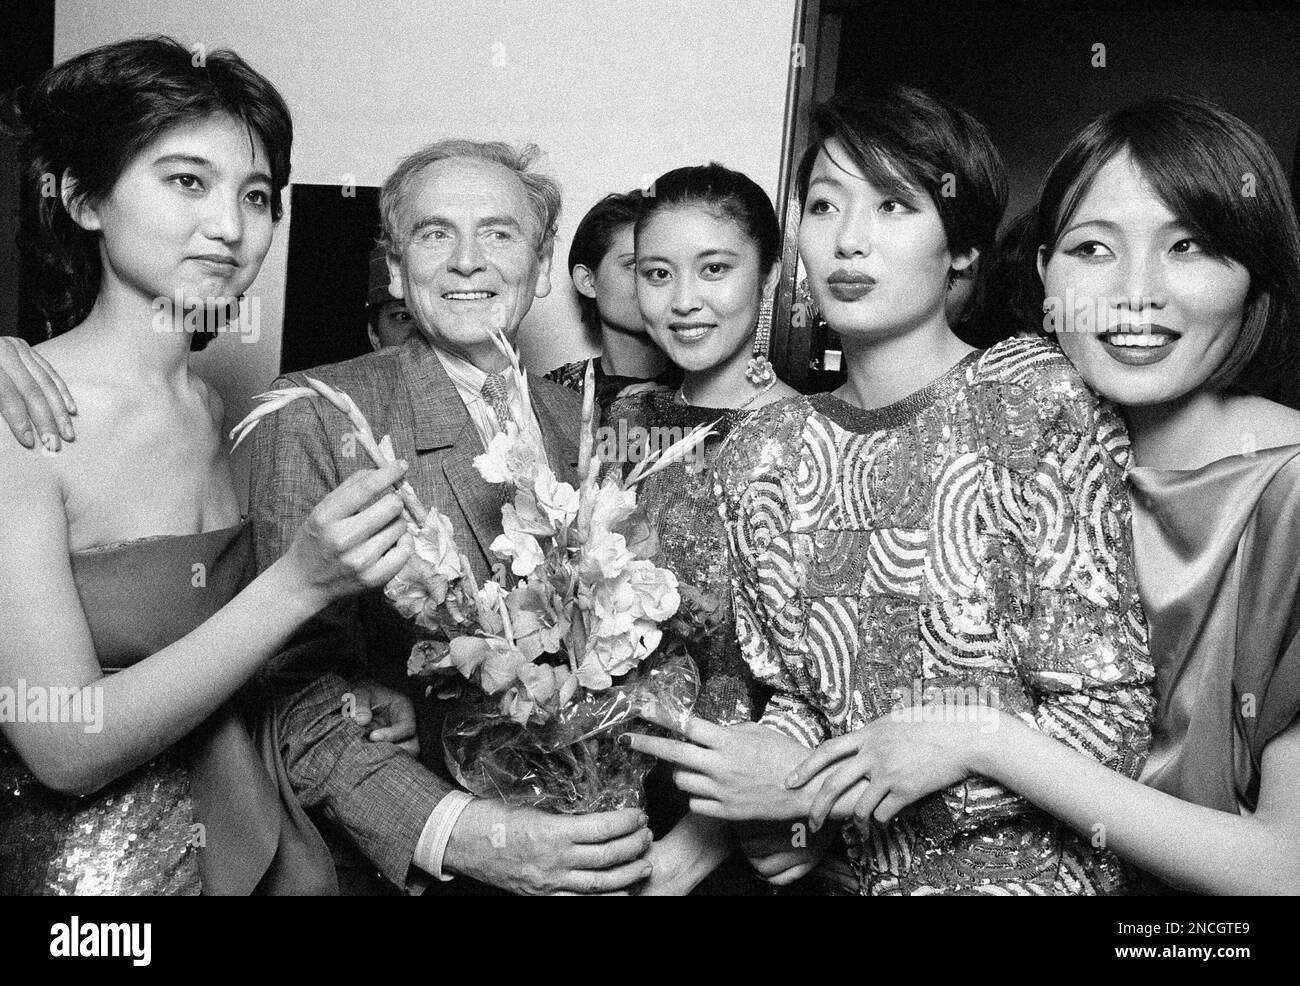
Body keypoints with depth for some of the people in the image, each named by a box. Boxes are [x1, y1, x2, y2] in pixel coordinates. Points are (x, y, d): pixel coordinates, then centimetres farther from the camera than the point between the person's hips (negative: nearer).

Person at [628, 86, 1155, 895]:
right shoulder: (764, 455, 1)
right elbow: (796, 700, 8)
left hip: (1024, 863, -3)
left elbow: (1108, 720, -11)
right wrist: (699, 840, -10)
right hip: (856, 867, 4)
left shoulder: (1038, 396, -10)